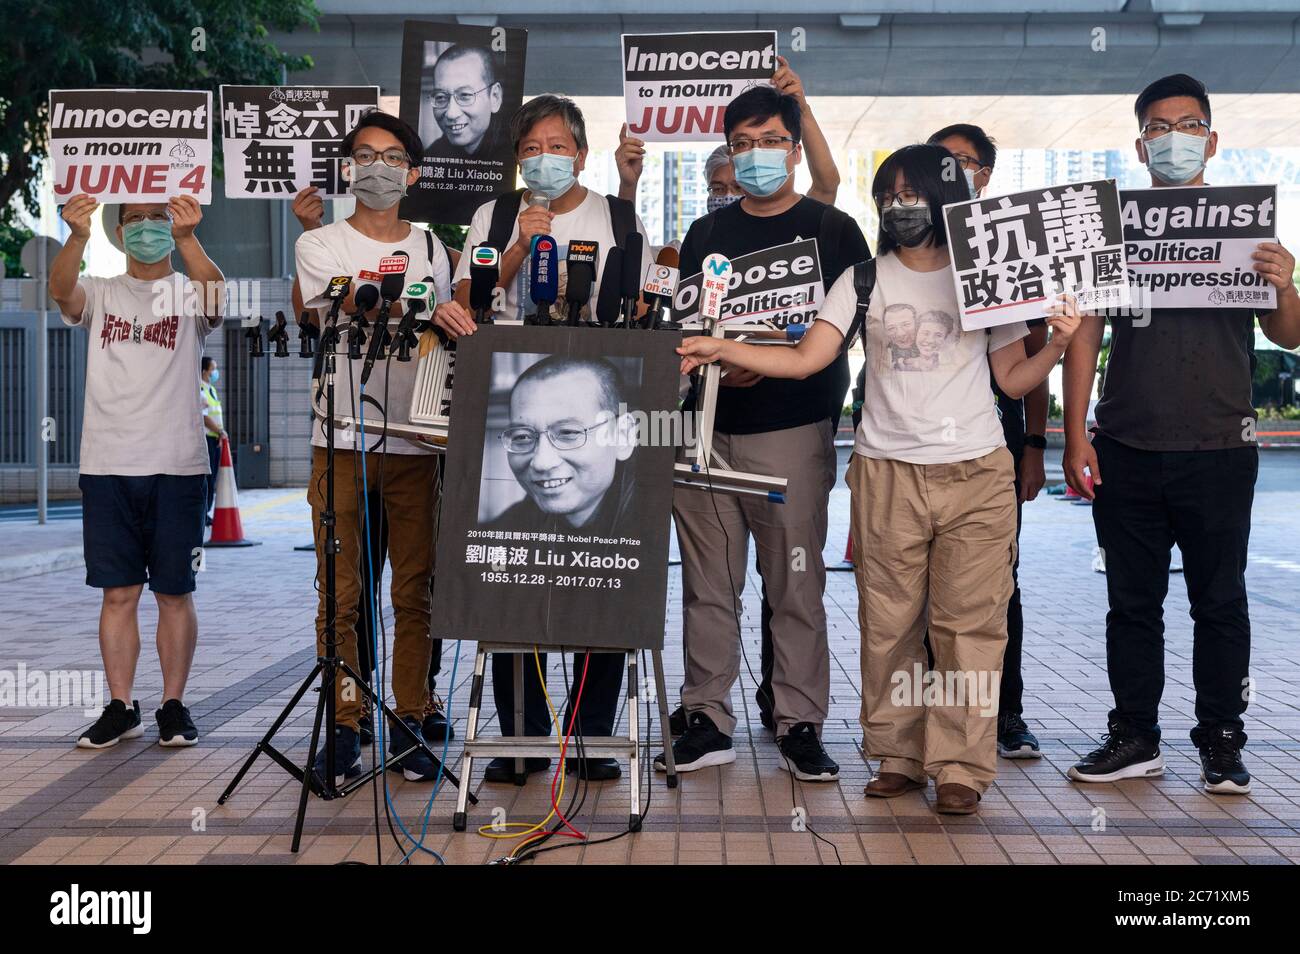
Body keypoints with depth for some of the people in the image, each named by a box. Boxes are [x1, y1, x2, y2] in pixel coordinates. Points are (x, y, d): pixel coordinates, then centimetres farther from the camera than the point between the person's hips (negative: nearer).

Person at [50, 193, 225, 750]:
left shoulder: (190, 294, 6)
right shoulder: (100, 294, 10)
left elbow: (217, 294, -18)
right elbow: (61, 291, -12)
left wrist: (187, 240, -36)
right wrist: (78, 236, -32)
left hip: (177, 468, -2)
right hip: (107, 467, 2)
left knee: (175, 593, 3)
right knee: (118, 593, 5)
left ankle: (174, 705, 13)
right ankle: (121, 708, 14)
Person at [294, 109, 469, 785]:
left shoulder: (430, 249, 15)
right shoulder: (321, 245, 6)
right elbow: (351, 310, -13)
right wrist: (418, 312, -31)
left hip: (415, 443, 2)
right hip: (343, 441, -2)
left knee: (414, 592, 3)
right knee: (341, 593, 0)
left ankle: (409, 728, 12)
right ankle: (344, 732, 8)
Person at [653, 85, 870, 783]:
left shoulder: (832, 229, 6)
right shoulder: (706, 234, 18)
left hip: (792, 429, -3)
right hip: (706, 427, 4)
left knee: (797, 584, -1)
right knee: (707, 584, 5)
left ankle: (799, 723, 8)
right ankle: (707, 718, 13)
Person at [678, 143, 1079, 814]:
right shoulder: (864, 280, 8)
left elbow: (1013, 378, 11)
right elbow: (805, 359, -1)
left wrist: (1059, 343, -7)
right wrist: (722, 349, -11)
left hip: (976, 473, 0)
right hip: (887, 473, 1)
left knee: (969, 623, -2)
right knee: (888, 622, 3)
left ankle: (959, 767, 7)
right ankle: (896, 757, 16)